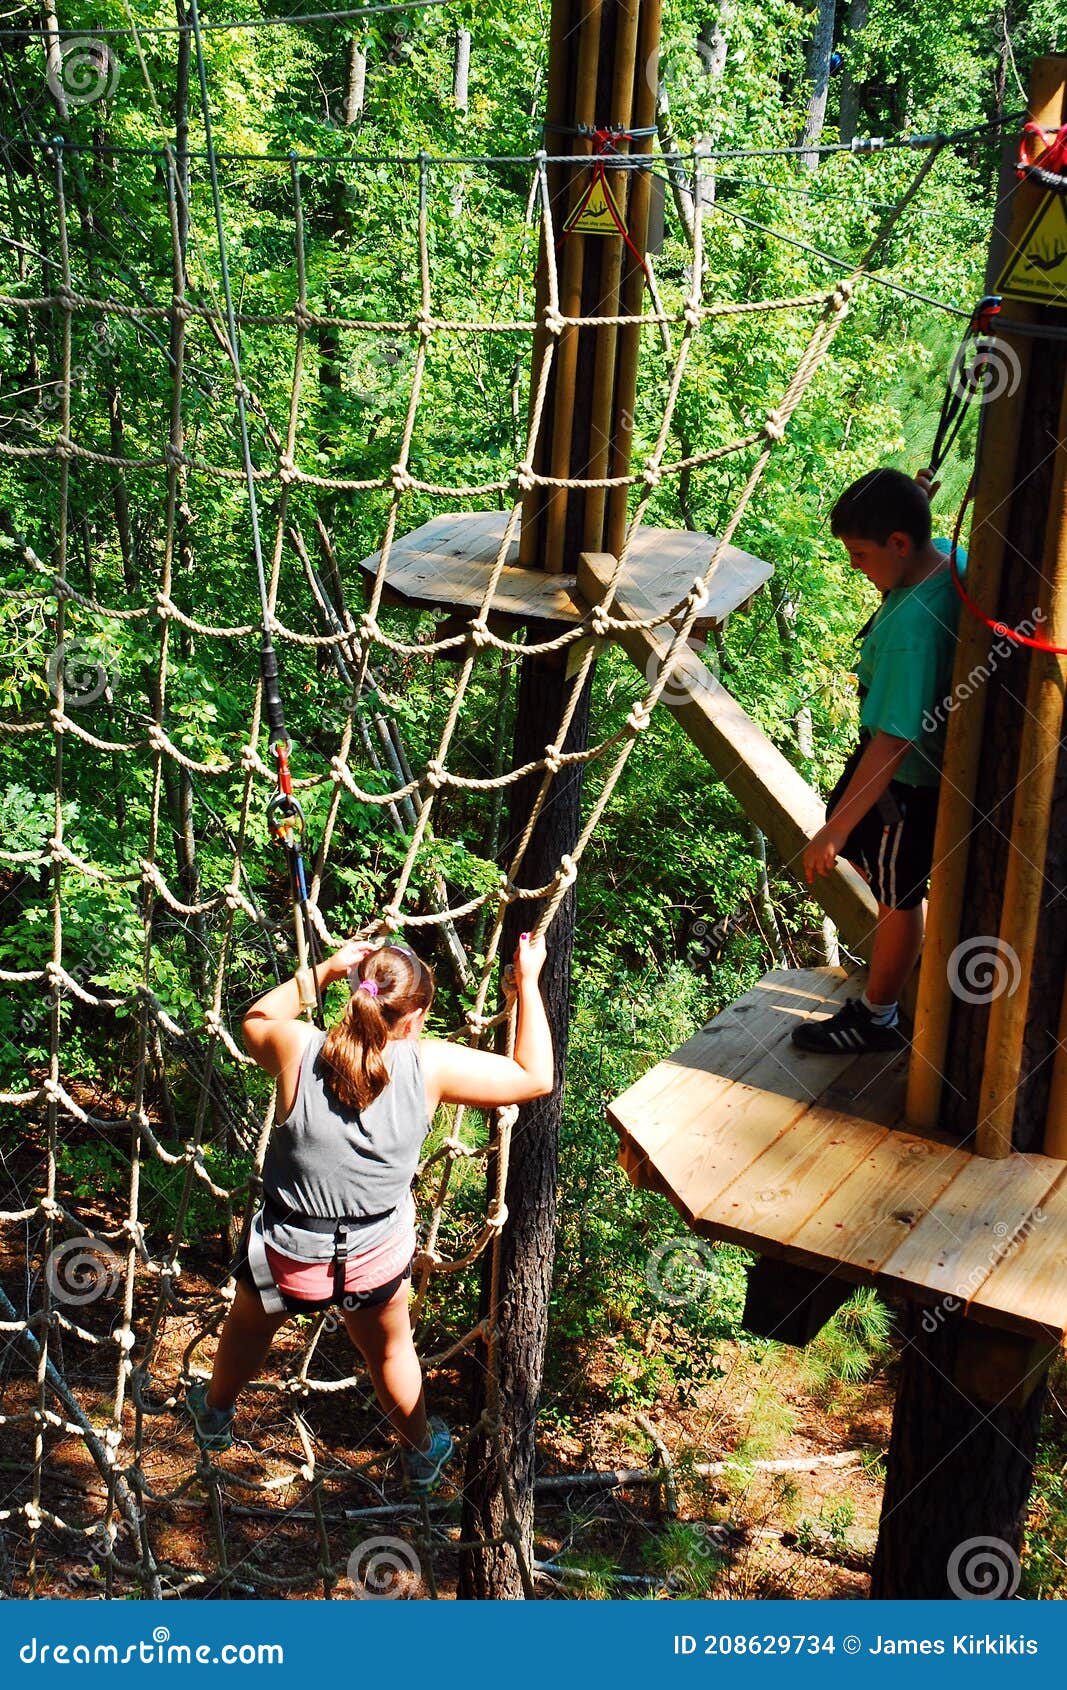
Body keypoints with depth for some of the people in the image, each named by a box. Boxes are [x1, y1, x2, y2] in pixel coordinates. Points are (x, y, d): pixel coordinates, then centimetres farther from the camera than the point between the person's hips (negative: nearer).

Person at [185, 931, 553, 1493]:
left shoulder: (299, 1050, -21)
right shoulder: (430, 1066, -22)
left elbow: (255, 1021, 4)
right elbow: (537, 1078, -13)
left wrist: (324, 970, 2)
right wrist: (529, 984, -7)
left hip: (290, 1256, 0)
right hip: (378, 1255, 0)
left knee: (249, 1326, 33)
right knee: (390, 1350, 31)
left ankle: (215, 1414, 61)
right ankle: (422, 1453, 55)